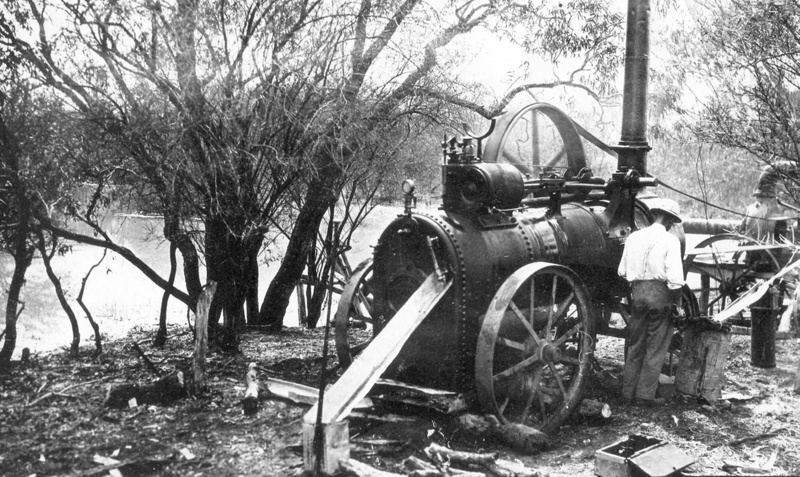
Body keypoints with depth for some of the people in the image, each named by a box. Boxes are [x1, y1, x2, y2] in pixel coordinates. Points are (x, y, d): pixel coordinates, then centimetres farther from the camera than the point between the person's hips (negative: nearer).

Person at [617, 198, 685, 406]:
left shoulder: (634, 237, 7)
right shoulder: (670, 240, -7)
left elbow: (622, 271, 8)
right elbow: (675, 275, -12)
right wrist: (678, 303, -3)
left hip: (638, 291, 5)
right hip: (660, 292, -5)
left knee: (635, 345, 13)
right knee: (656, 347, 5)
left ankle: (628, 392, 17)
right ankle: (645, 394, 6)